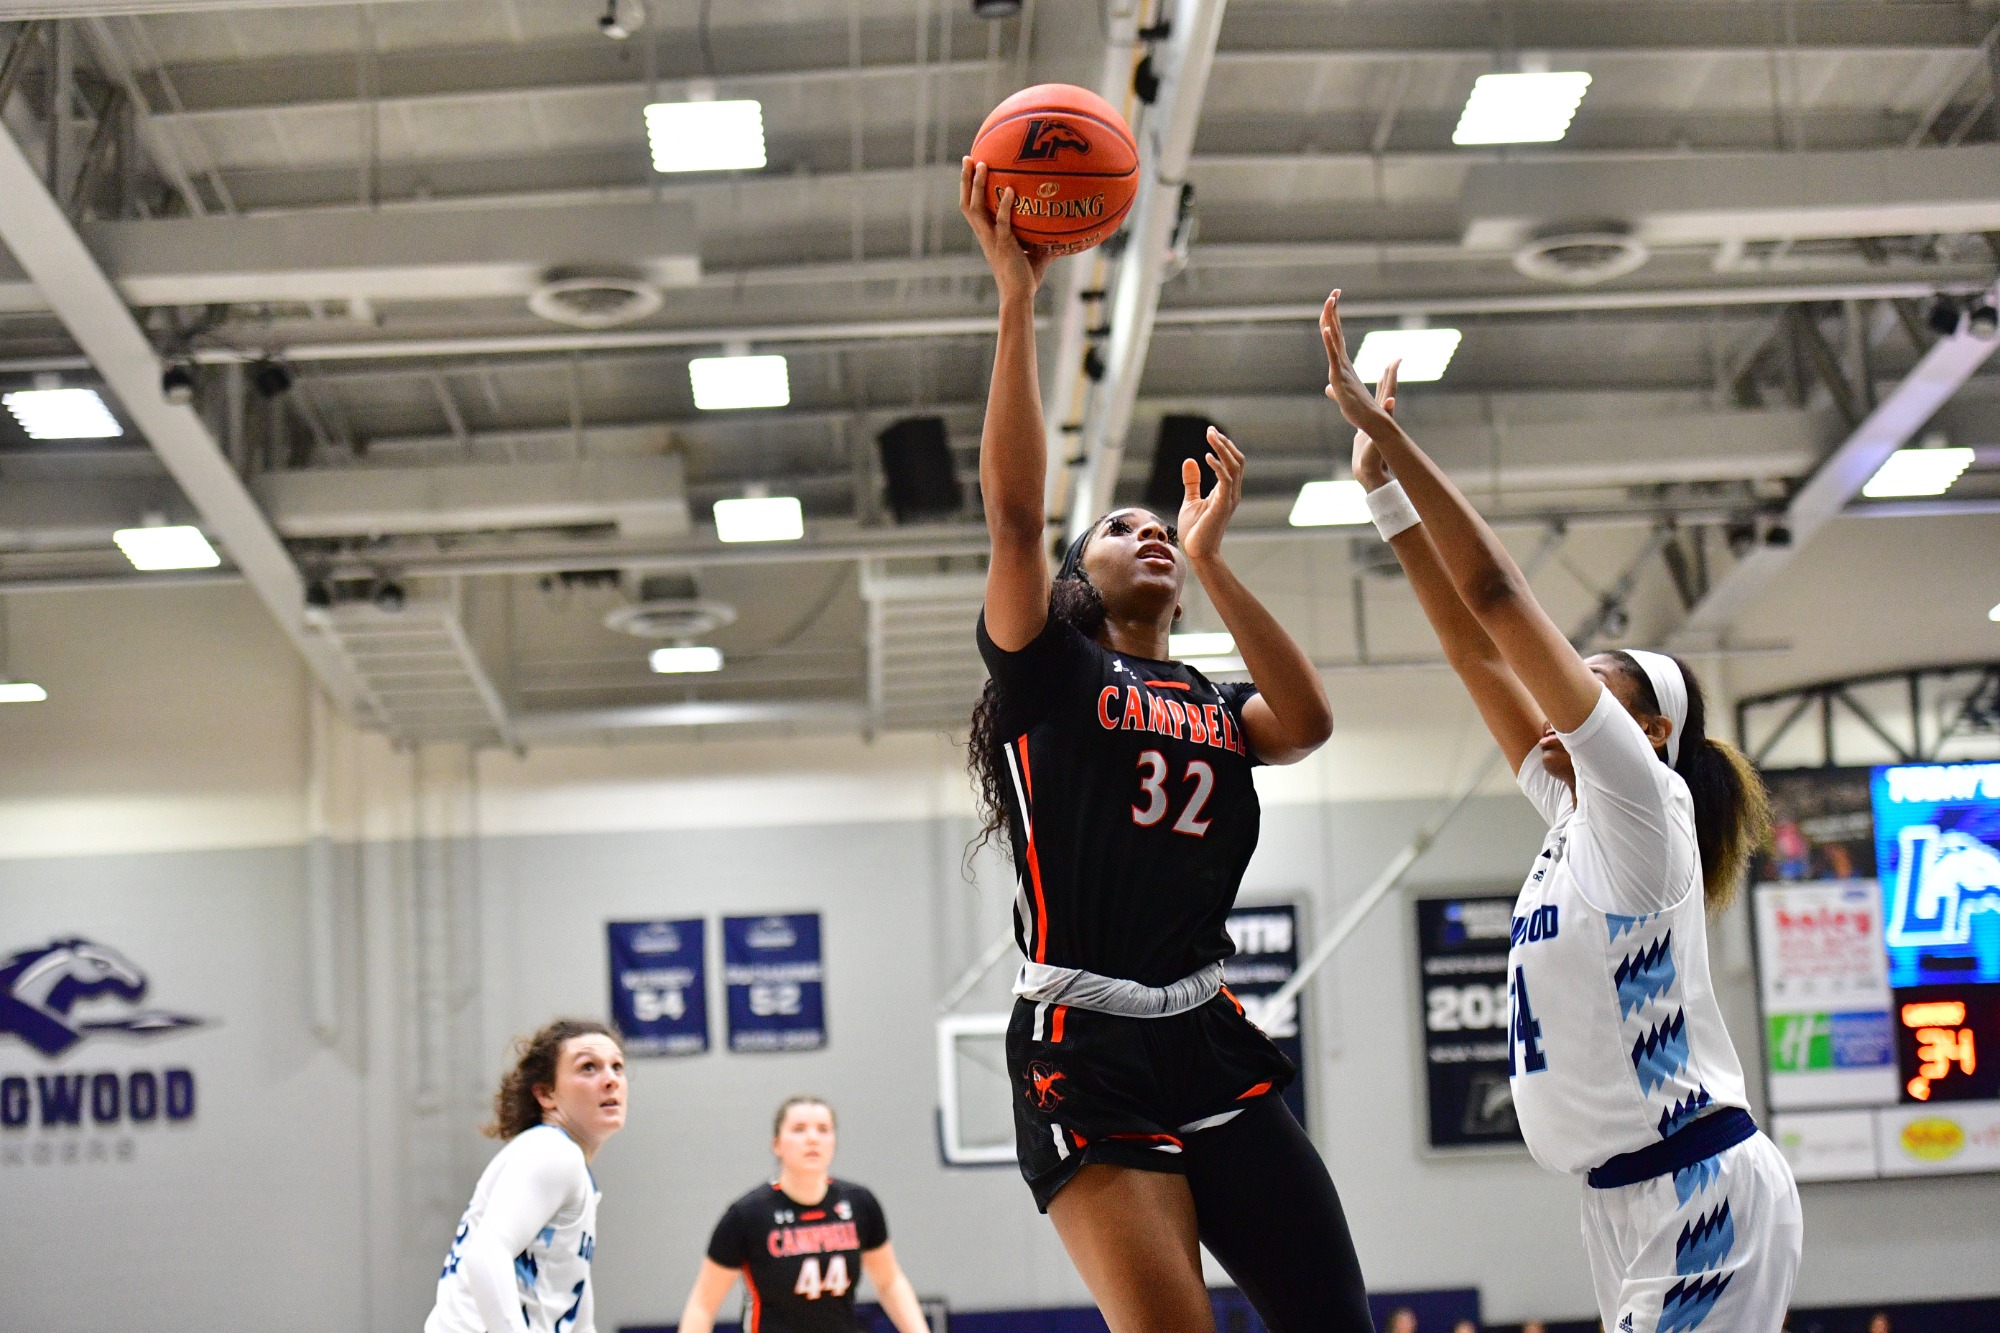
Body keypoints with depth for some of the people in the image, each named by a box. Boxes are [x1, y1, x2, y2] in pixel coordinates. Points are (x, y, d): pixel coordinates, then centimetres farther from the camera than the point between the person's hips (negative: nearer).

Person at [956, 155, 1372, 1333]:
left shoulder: (1215, 708, 20)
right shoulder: (1046, 671, 8)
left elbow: (1308, 722, -3)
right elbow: (1014, 508, -8)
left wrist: (1211, 559, -3)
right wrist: (1017, 298, -12)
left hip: (1214, 1046, 5)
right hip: (1084, 1061, -5)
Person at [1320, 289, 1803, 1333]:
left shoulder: (1643, 804, -8)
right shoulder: (1574, 814, 14)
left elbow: (1498, 595, -14)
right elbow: (1478, 650, 13)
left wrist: (1383, 429, -14)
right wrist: (1384, 491, 12)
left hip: (1700, 1190, -9)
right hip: (1628, 1198, 9)